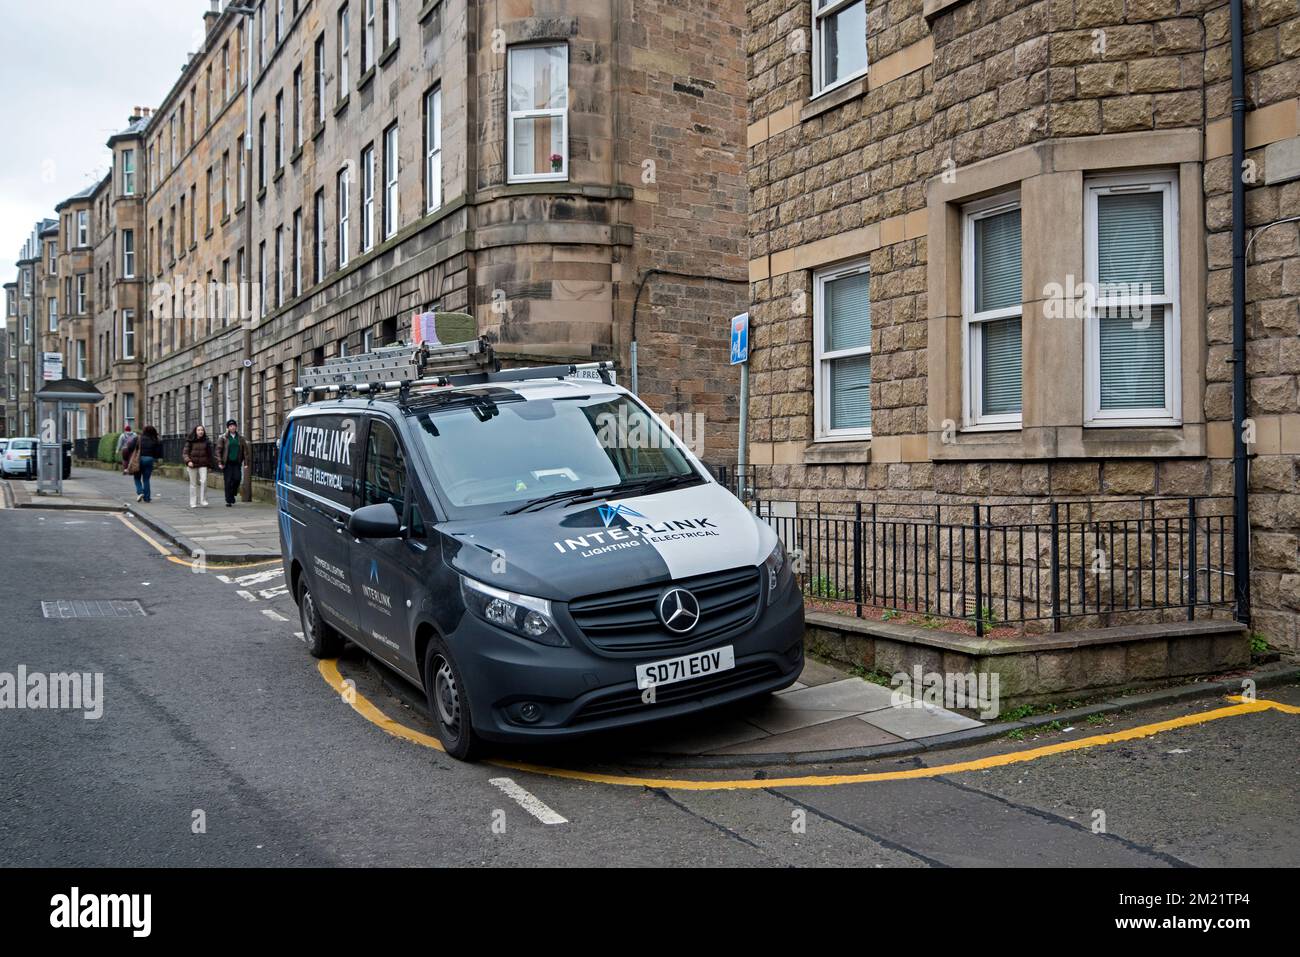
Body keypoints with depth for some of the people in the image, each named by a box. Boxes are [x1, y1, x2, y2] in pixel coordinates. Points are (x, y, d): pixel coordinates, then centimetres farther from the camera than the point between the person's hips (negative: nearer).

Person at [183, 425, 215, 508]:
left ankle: (203, 501, -9)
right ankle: (194, 502, 10)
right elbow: (185, 453, 0)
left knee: (204, 481, -15)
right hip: (192, 464, -1)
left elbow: (210, 453, 13)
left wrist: (210, 464, 10)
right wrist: (188, 461, -16)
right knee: (194, 483, 4)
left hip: (203, 465, 1)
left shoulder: (206, 441, 7)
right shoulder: (190, 441, 1)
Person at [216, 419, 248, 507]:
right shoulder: (223, 438, 2)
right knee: (228, 481, -2)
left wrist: (246, 462, 2)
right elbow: (218, 450, 0)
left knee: (237, 478, -11)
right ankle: (229, 501, 4)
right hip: (227, 463, -2)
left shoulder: (240, 439, 9)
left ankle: (232, 494, 16)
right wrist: (219, 462, -7)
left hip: (237, 463, 2)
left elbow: (245, 450, 10)